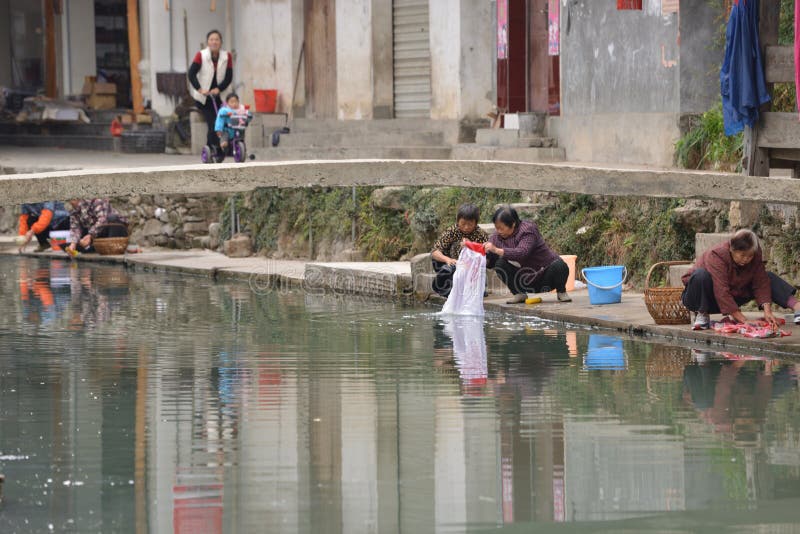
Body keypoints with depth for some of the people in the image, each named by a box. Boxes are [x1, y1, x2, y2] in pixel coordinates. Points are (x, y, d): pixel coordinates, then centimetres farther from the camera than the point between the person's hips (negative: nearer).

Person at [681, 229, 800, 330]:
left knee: (769, 277, -6)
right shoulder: (716, 256, -31)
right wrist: (743, 321, -42)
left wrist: (767, 311, -32)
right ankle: (702, 315, -23)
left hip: (733, 297, 6)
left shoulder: (755, 256, -12)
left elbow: (761, 284, -15)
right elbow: (721, 291, -38)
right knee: (701, 274, -38)